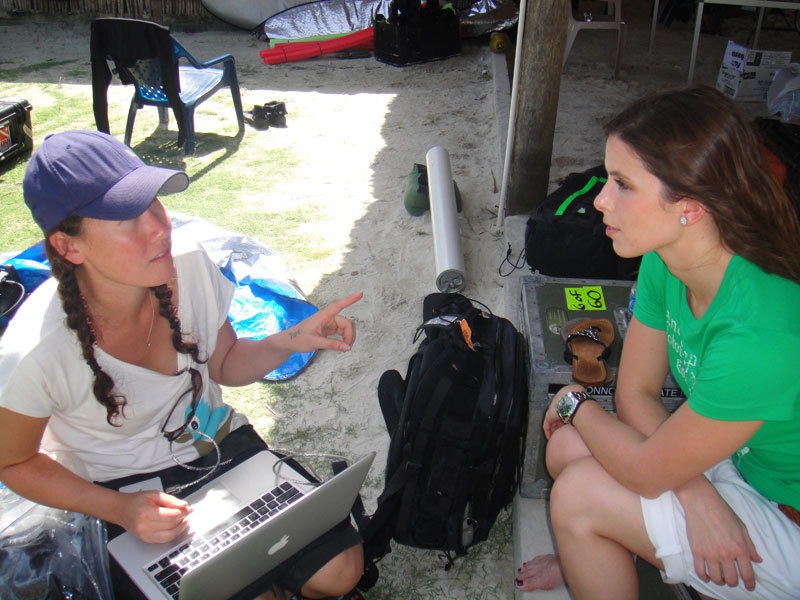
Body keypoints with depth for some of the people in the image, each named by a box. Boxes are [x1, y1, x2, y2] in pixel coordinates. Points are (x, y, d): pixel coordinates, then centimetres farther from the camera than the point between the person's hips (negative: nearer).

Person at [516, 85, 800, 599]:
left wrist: (575, 402, -7)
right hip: (737, 458, 7)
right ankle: (590, 556, 28)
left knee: (579, 494, -16)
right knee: (569, 446, -4)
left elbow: (647, 472, -24)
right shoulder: (664, 260, -13)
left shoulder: (757, 335, -38)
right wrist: (695, 493, -18)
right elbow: (635, 390, -3)